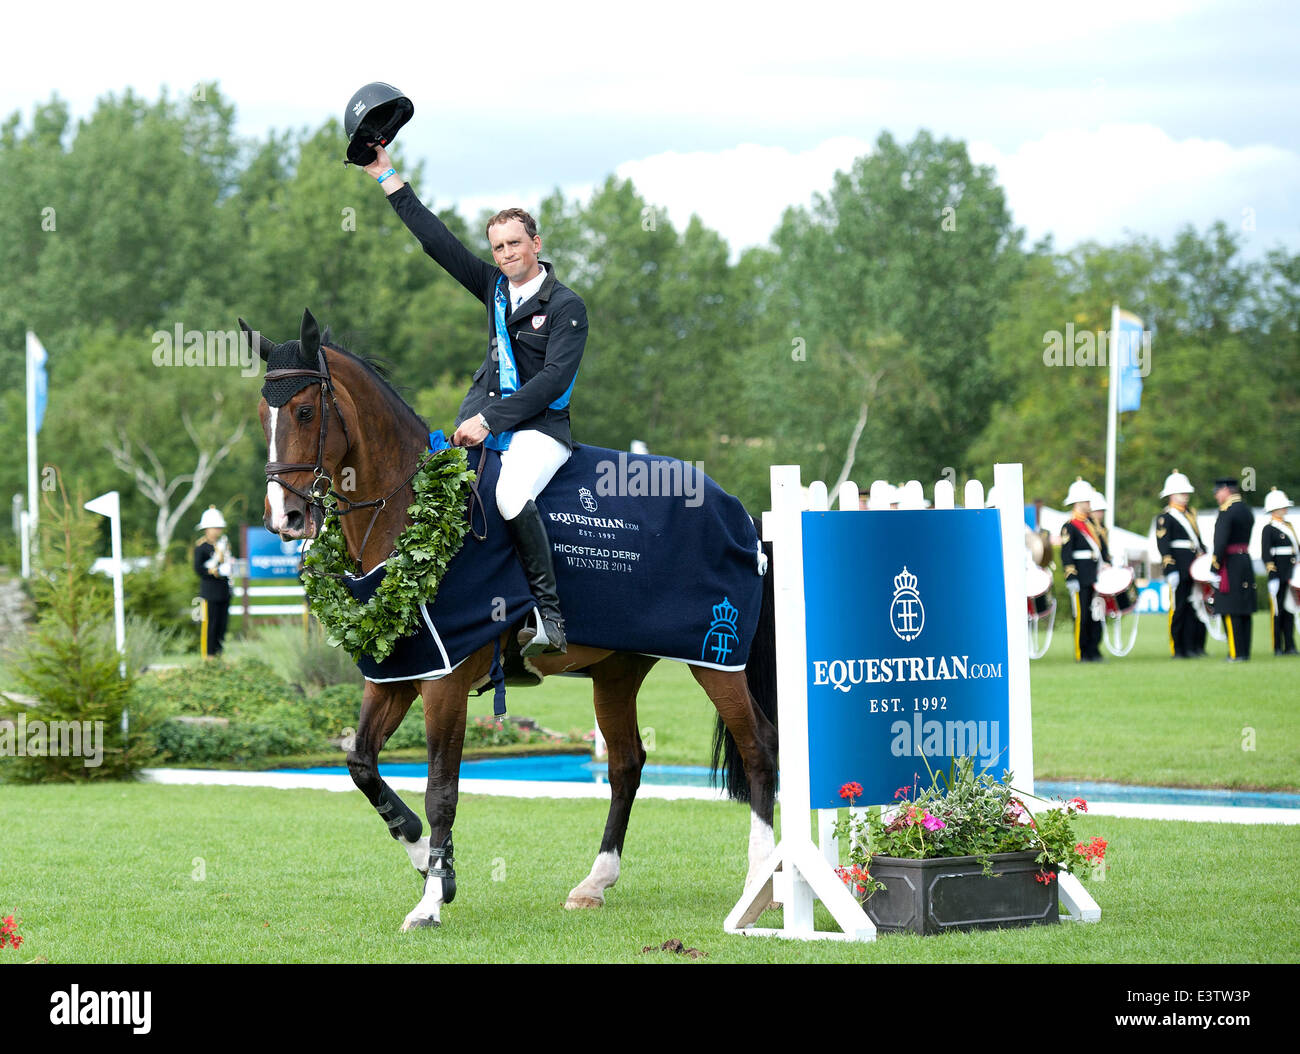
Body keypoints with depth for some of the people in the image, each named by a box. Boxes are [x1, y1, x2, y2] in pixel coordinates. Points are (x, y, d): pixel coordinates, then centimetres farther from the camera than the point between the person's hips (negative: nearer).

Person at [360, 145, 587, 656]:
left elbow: (554, 378, -14)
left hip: (540, 427, -7)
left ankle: (550, 617, -28)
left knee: (511, 495, -34)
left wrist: (489, 419, -21)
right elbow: (437, 240, 15)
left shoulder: (566, 306, -4)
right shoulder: (495, 286, 13)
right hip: (485, 419, 7)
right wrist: (388, 178, 13)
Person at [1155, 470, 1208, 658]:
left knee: (1196, 607, 6)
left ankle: (1195, 647, 11)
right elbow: (1163, 546, -12)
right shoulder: (1165, 518, -5)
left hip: (1195, 570, 7)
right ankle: (1177, 650, 2)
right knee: (1178, 608, -3)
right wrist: (1171, 571, -20)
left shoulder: (1190, 514, 19)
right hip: (1179, 570, -7)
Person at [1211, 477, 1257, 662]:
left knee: (1231, 612, -7)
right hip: (1246, 561, 9)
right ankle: (1245, 651, 12)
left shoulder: (1227, 511, -13)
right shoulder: (1247, 510, 14)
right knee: (1244, 610, 10)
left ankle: (1236, 653, -9)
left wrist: (1215, 566, -15)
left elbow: (1221, 542, -19)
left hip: (1230, 563, -9)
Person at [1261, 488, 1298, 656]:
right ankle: (1277, 648, -1)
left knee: (1290, 610, 8)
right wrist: (1272, 574, -18)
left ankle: (1289, 646, 11)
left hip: (1291, 577, 7)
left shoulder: (1288, 527, 17)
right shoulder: (1268, 529, -6)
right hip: (1278, 577, -7)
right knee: (1277, 611, -4)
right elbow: (1266, 555, -12)